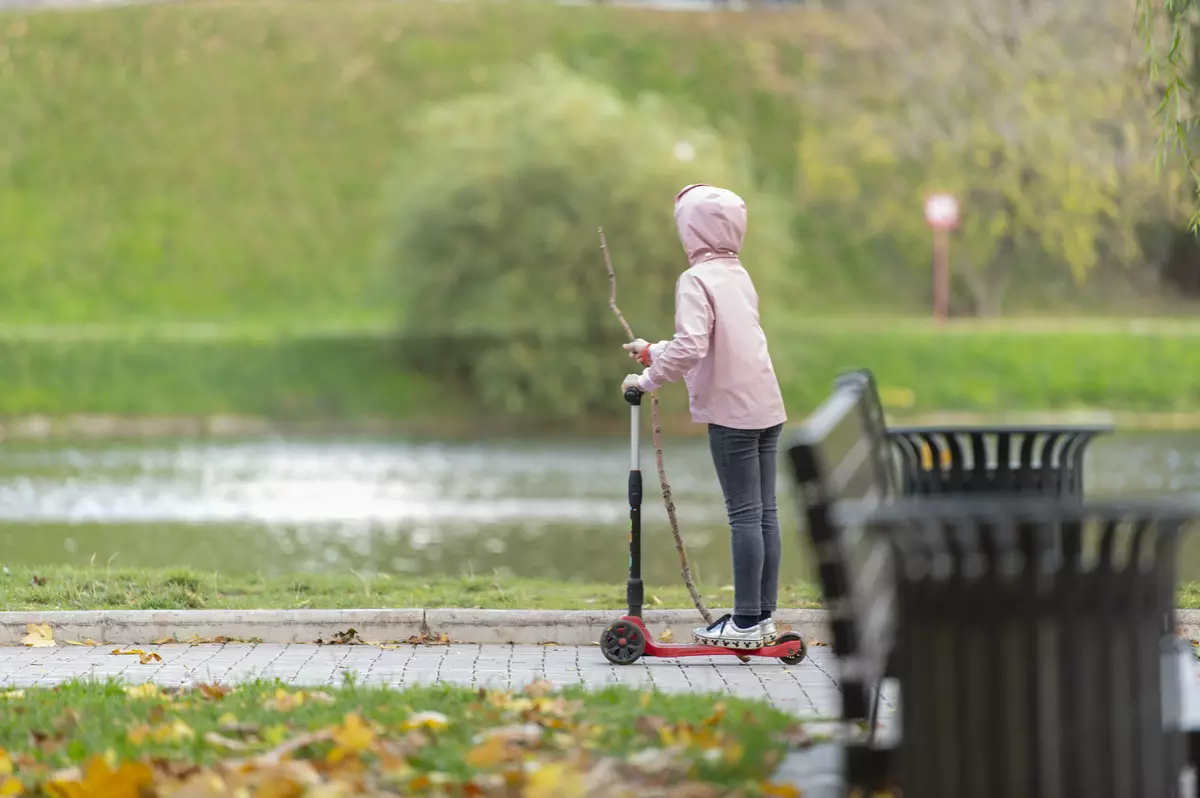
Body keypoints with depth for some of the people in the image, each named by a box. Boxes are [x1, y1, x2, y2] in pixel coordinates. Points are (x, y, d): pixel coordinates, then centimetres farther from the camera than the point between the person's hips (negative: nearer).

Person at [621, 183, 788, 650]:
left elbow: (690, 347, -24)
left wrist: (650, 378, -11)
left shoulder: (696, 280, -11)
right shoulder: (739, 275, 15)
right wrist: (654, 352, 28)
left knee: (745, 515, -6)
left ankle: (746, 622, -3)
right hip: (767, 406, 8)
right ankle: (764, 616, 14)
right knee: (765, 512, 9)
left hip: (732, 410, -8)